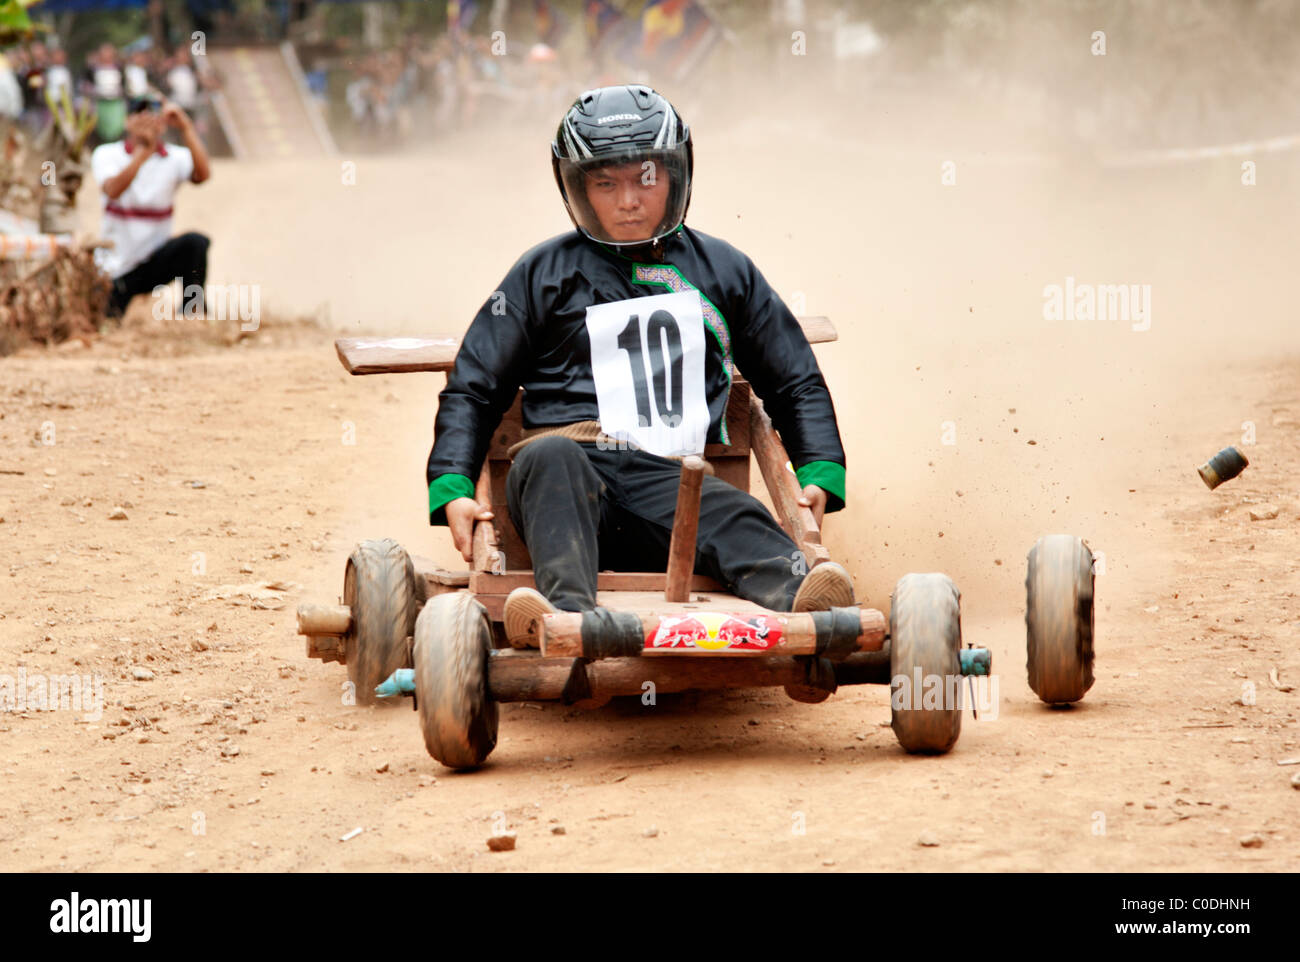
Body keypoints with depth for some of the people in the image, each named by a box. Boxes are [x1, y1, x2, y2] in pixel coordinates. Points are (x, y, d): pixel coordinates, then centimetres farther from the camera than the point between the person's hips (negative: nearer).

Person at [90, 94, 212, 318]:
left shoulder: (176, 157, -1)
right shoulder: (106, 155, -5)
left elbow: (202, 174, -24)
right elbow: (112, 191, -26)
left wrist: (186, 128, -32)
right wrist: (144, 152, -39)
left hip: (156, 262, 1)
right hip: (116, 270, -1)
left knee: (195, 242, -28)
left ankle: (193, 312, -18)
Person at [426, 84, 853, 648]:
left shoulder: (723, 271, 23)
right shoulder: (546, 273, 18)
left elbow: (796, 384, 29)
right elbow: (472, 390, 19)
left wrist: (821, 473, 11)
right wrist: (452, 489, 2)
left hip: (668, 477, 1)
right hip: (569, 466, -1)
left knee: (734, 517, -33)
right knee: (549, 455, -37)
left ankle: (798, 597, -65)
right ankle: (567, 611, -61)